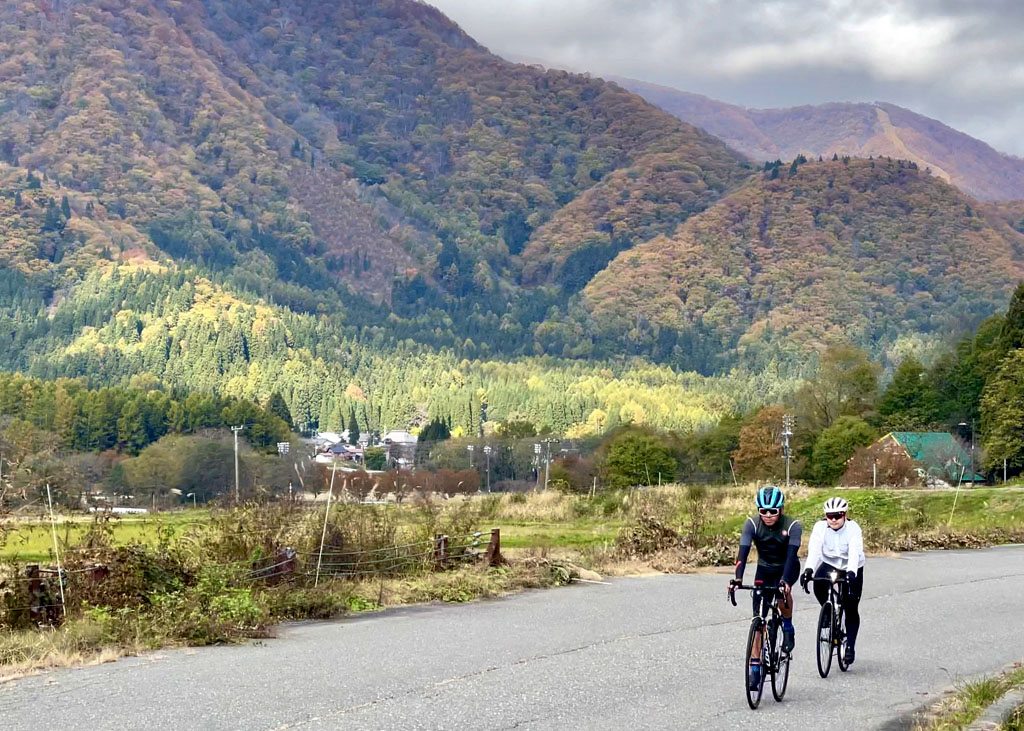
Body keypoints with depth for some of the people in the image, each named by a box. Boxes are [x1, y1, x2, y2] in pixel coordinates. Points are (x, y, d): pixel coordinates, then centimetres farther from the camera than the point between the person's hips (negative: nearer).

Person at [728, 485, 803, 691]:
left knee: (783, 591, -35)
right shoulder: (752, 524, -20)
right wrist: (738, 578, -45)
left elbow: (791, 554, -35)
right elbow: (743, 551, -30)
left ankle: (788, 627, -6)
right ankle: (755, 667, -5)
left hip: (787, 568, -2)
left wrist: (784, 580, -50)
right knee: (758, 618, -9)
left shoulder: (792, 526, -25)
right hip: (765, 569, 2)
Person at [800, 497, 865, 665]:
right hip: (829, 564, 2)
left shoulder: (853, 528, -23)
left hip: (852, 569, -2)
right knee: (818, 584, -30)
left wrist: (851, 573, -54)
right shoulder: (820, 527, -17)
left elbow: (854, 553, -37)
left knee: (851, 610, -6)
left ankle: (850, 646, 8)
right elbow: (814, 550, -30)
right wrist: (808, 570, -48)